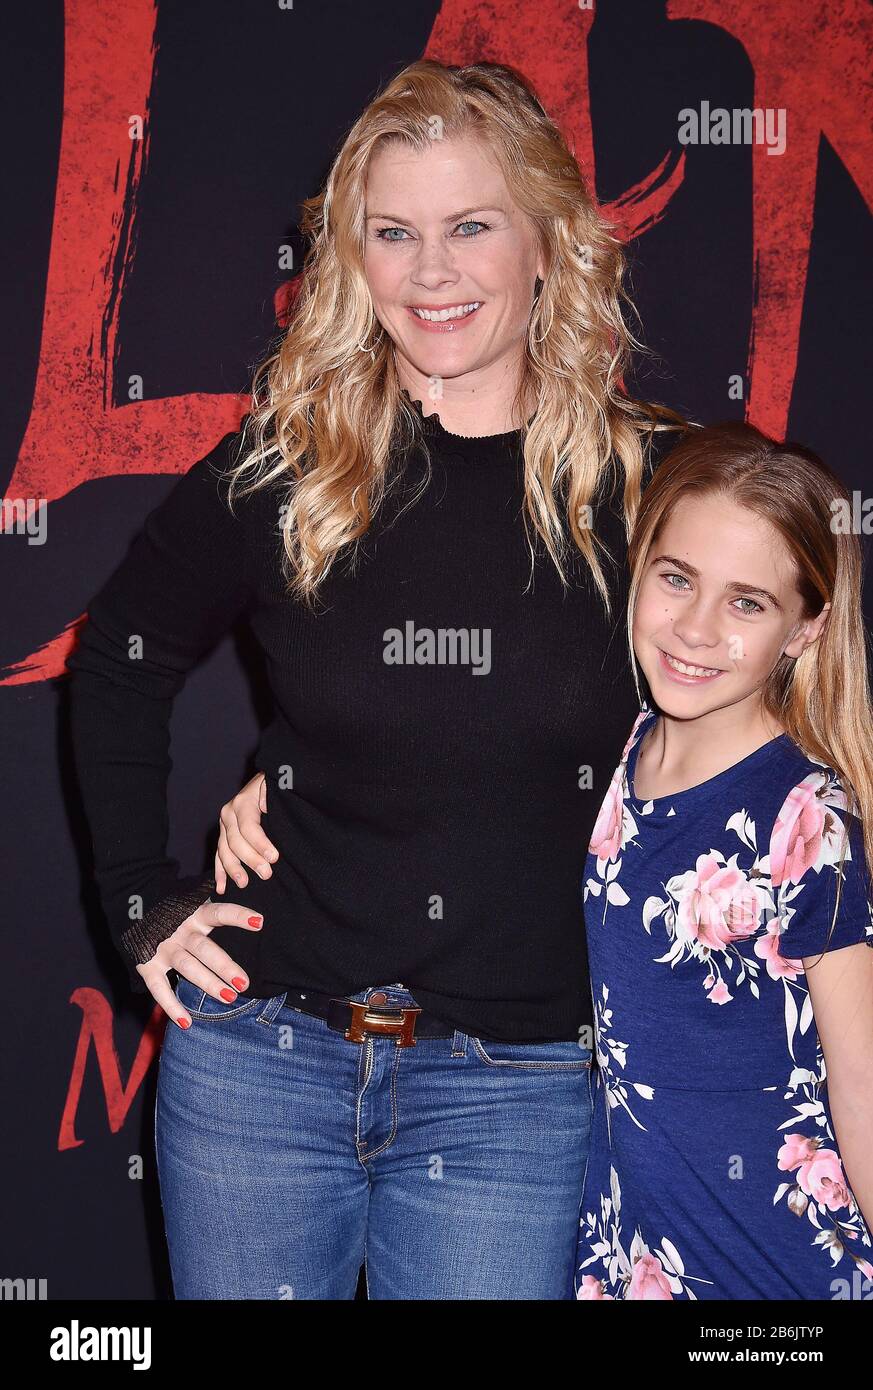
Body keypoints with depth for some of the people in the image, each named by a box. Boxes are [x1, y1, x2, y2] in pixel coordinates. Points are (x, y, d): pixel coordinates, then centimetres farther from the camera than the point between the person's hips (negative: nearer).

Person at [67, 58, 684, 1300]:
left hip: (513, 1089, -1)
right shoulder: (283, 466, -3)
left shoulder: (650, 486, -6)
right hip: (259, 1051, 2)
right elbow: (119, 661, 11)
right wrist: (143, 899, 6)